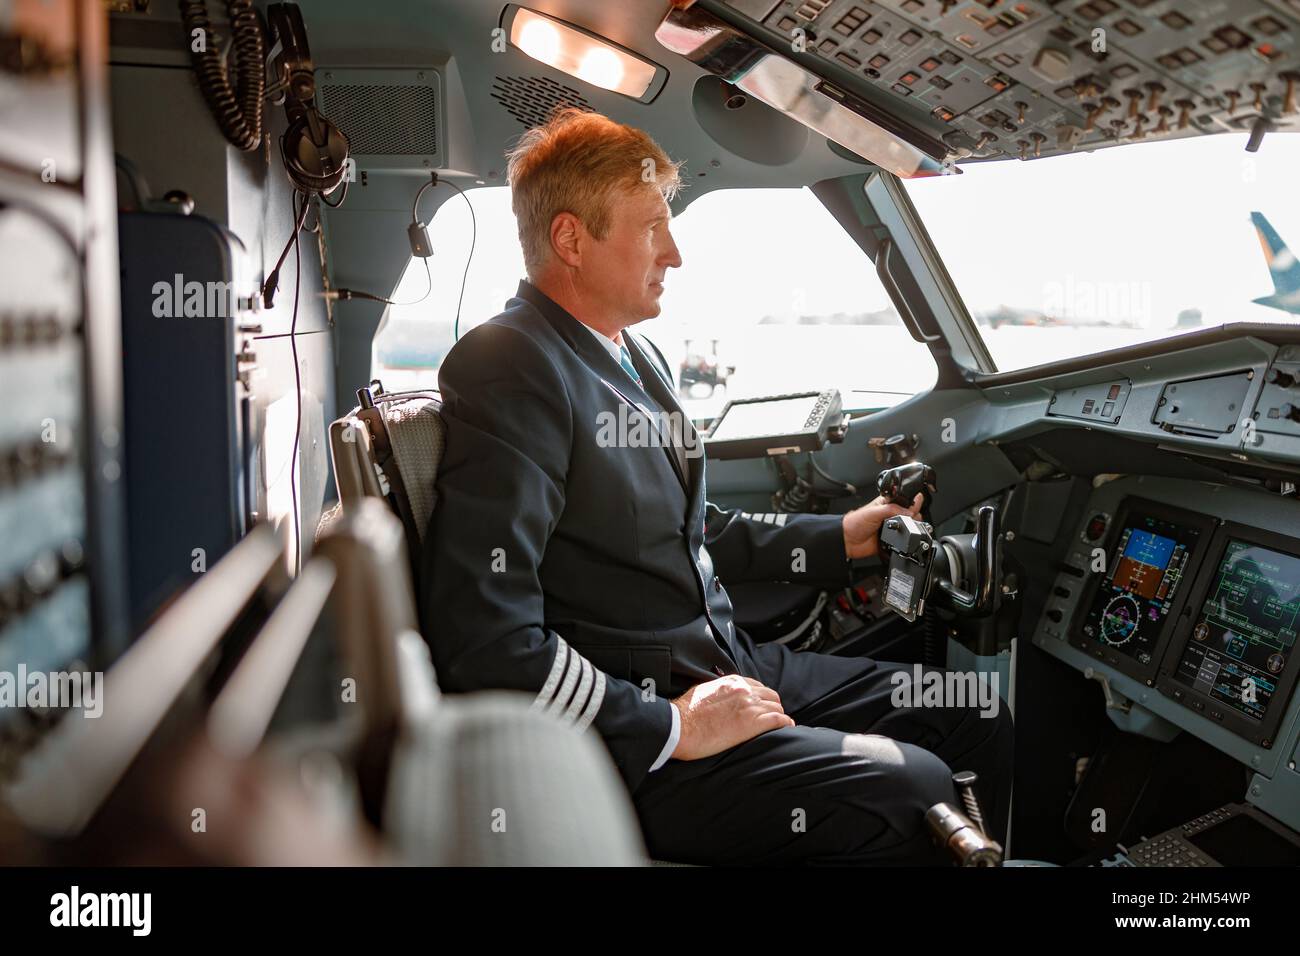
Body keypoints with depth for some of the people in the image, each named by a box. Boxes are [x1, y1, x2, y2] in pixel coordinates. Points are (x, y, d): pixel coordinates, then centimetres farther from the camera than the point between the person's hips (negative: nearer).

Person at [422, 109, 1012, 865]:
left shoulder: (640, 357, 13)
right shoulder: (510, 368, -18)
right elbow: (484, 635, -25)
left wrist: (838, 539, 20)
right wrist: (670, 728, -22)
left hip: (723, 664, 9)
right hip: (628, 737, -9)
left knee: (978, 724, 7)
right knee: (910, 791, -22)